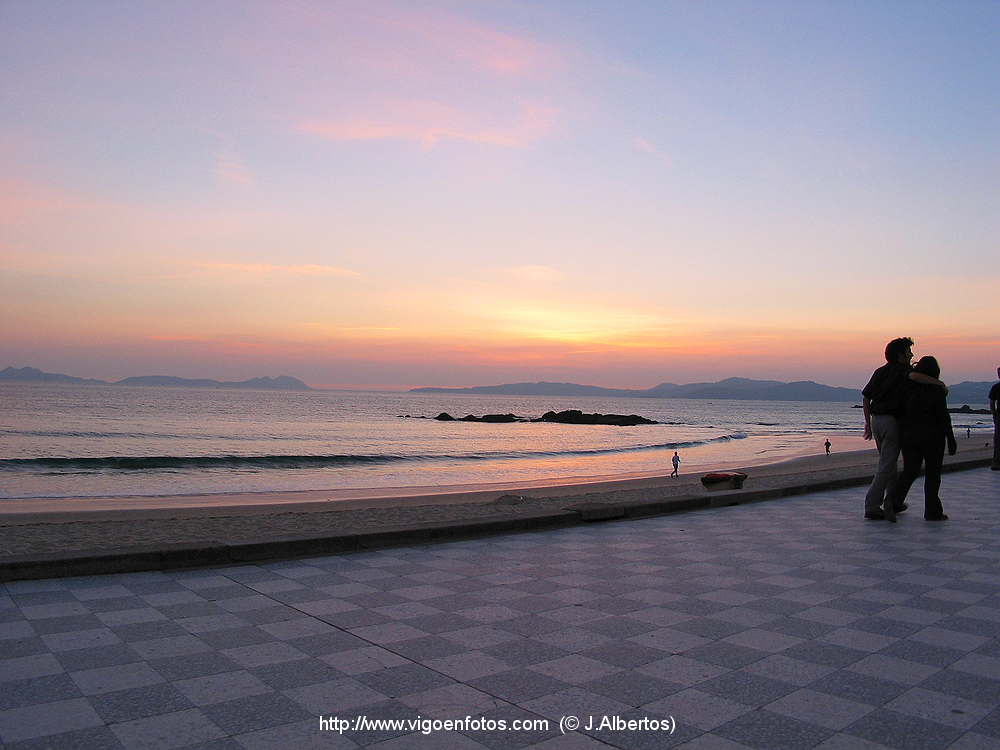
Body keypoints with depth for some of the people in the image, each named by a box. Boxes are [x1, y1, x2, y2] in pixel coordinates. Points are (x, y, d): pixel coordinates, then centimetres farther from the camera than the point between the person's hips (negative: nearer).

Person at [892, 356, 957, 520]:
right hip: (932, 437, -4)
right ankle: (932, 511, 9)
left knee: (909, 471, 13)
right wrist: (951, 440, -5)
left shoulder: (907, 387, 2)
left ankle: (894, 500, -3)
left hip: (909, 435, 4)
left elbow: (900, 412, 5)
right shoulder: (936, 390, -10)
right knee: (932, 473, 6)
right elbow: (944, 417, -11)